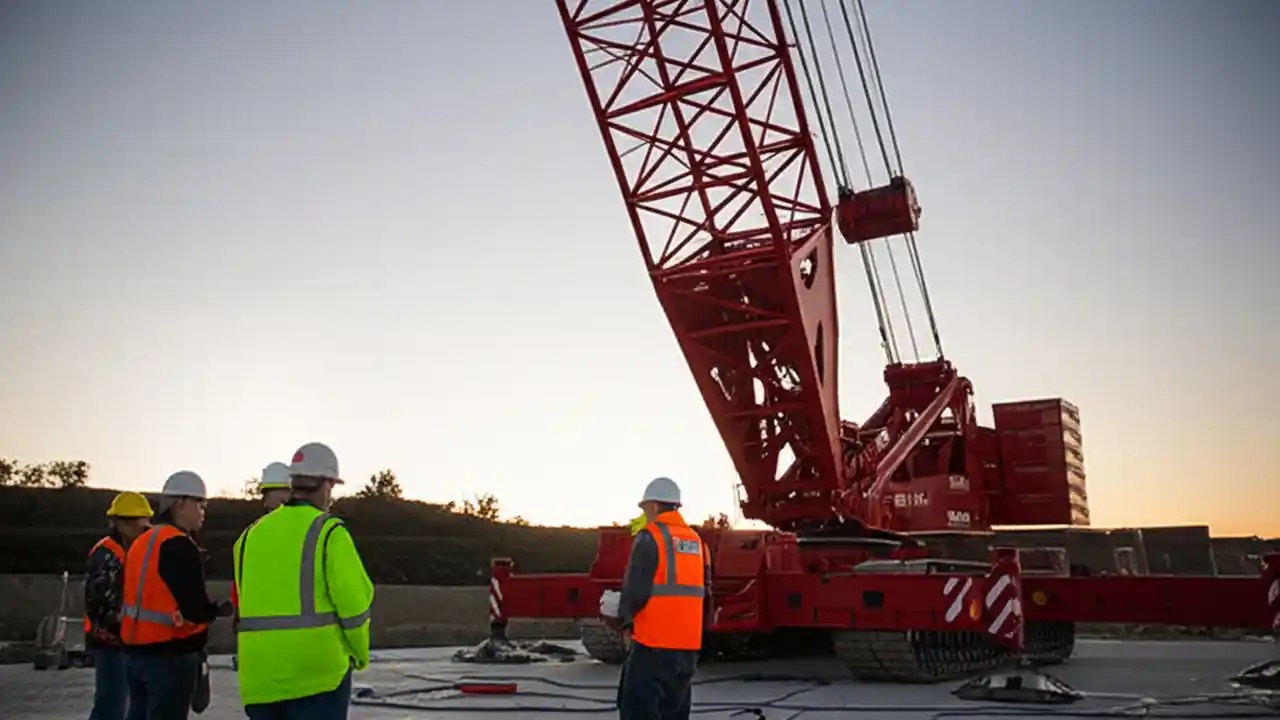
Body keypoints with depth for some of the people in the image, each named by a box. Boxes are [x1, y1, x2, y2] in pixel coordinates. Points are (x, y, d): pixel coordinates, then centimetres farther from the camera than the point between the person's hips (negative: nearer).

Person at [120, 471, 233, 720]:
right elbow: (196, 611, -20)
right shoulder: (179, 546, -17)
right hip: (171, 656, -9)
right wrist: (220, 609, -1)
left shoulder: (141, 542, 12)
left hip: (136, 651, 9)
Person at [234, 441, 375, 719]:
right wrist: (360, 655, 5)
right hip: (317, 669, -5)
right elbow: (354, 601, -10)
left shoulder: (251, 534, 9)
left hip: (258, 676, 5)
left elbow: (249, 603, 8)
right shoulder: (328, 531, -8)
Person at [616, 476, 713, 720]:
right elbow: (705, 592, 16)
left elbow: (635, 588, -13)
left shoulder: (649, 537, -8)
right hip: (687, 643, 7)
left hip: (652, 640, -7)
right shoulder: (696, 540, 13)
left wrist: (626, 622, -2)